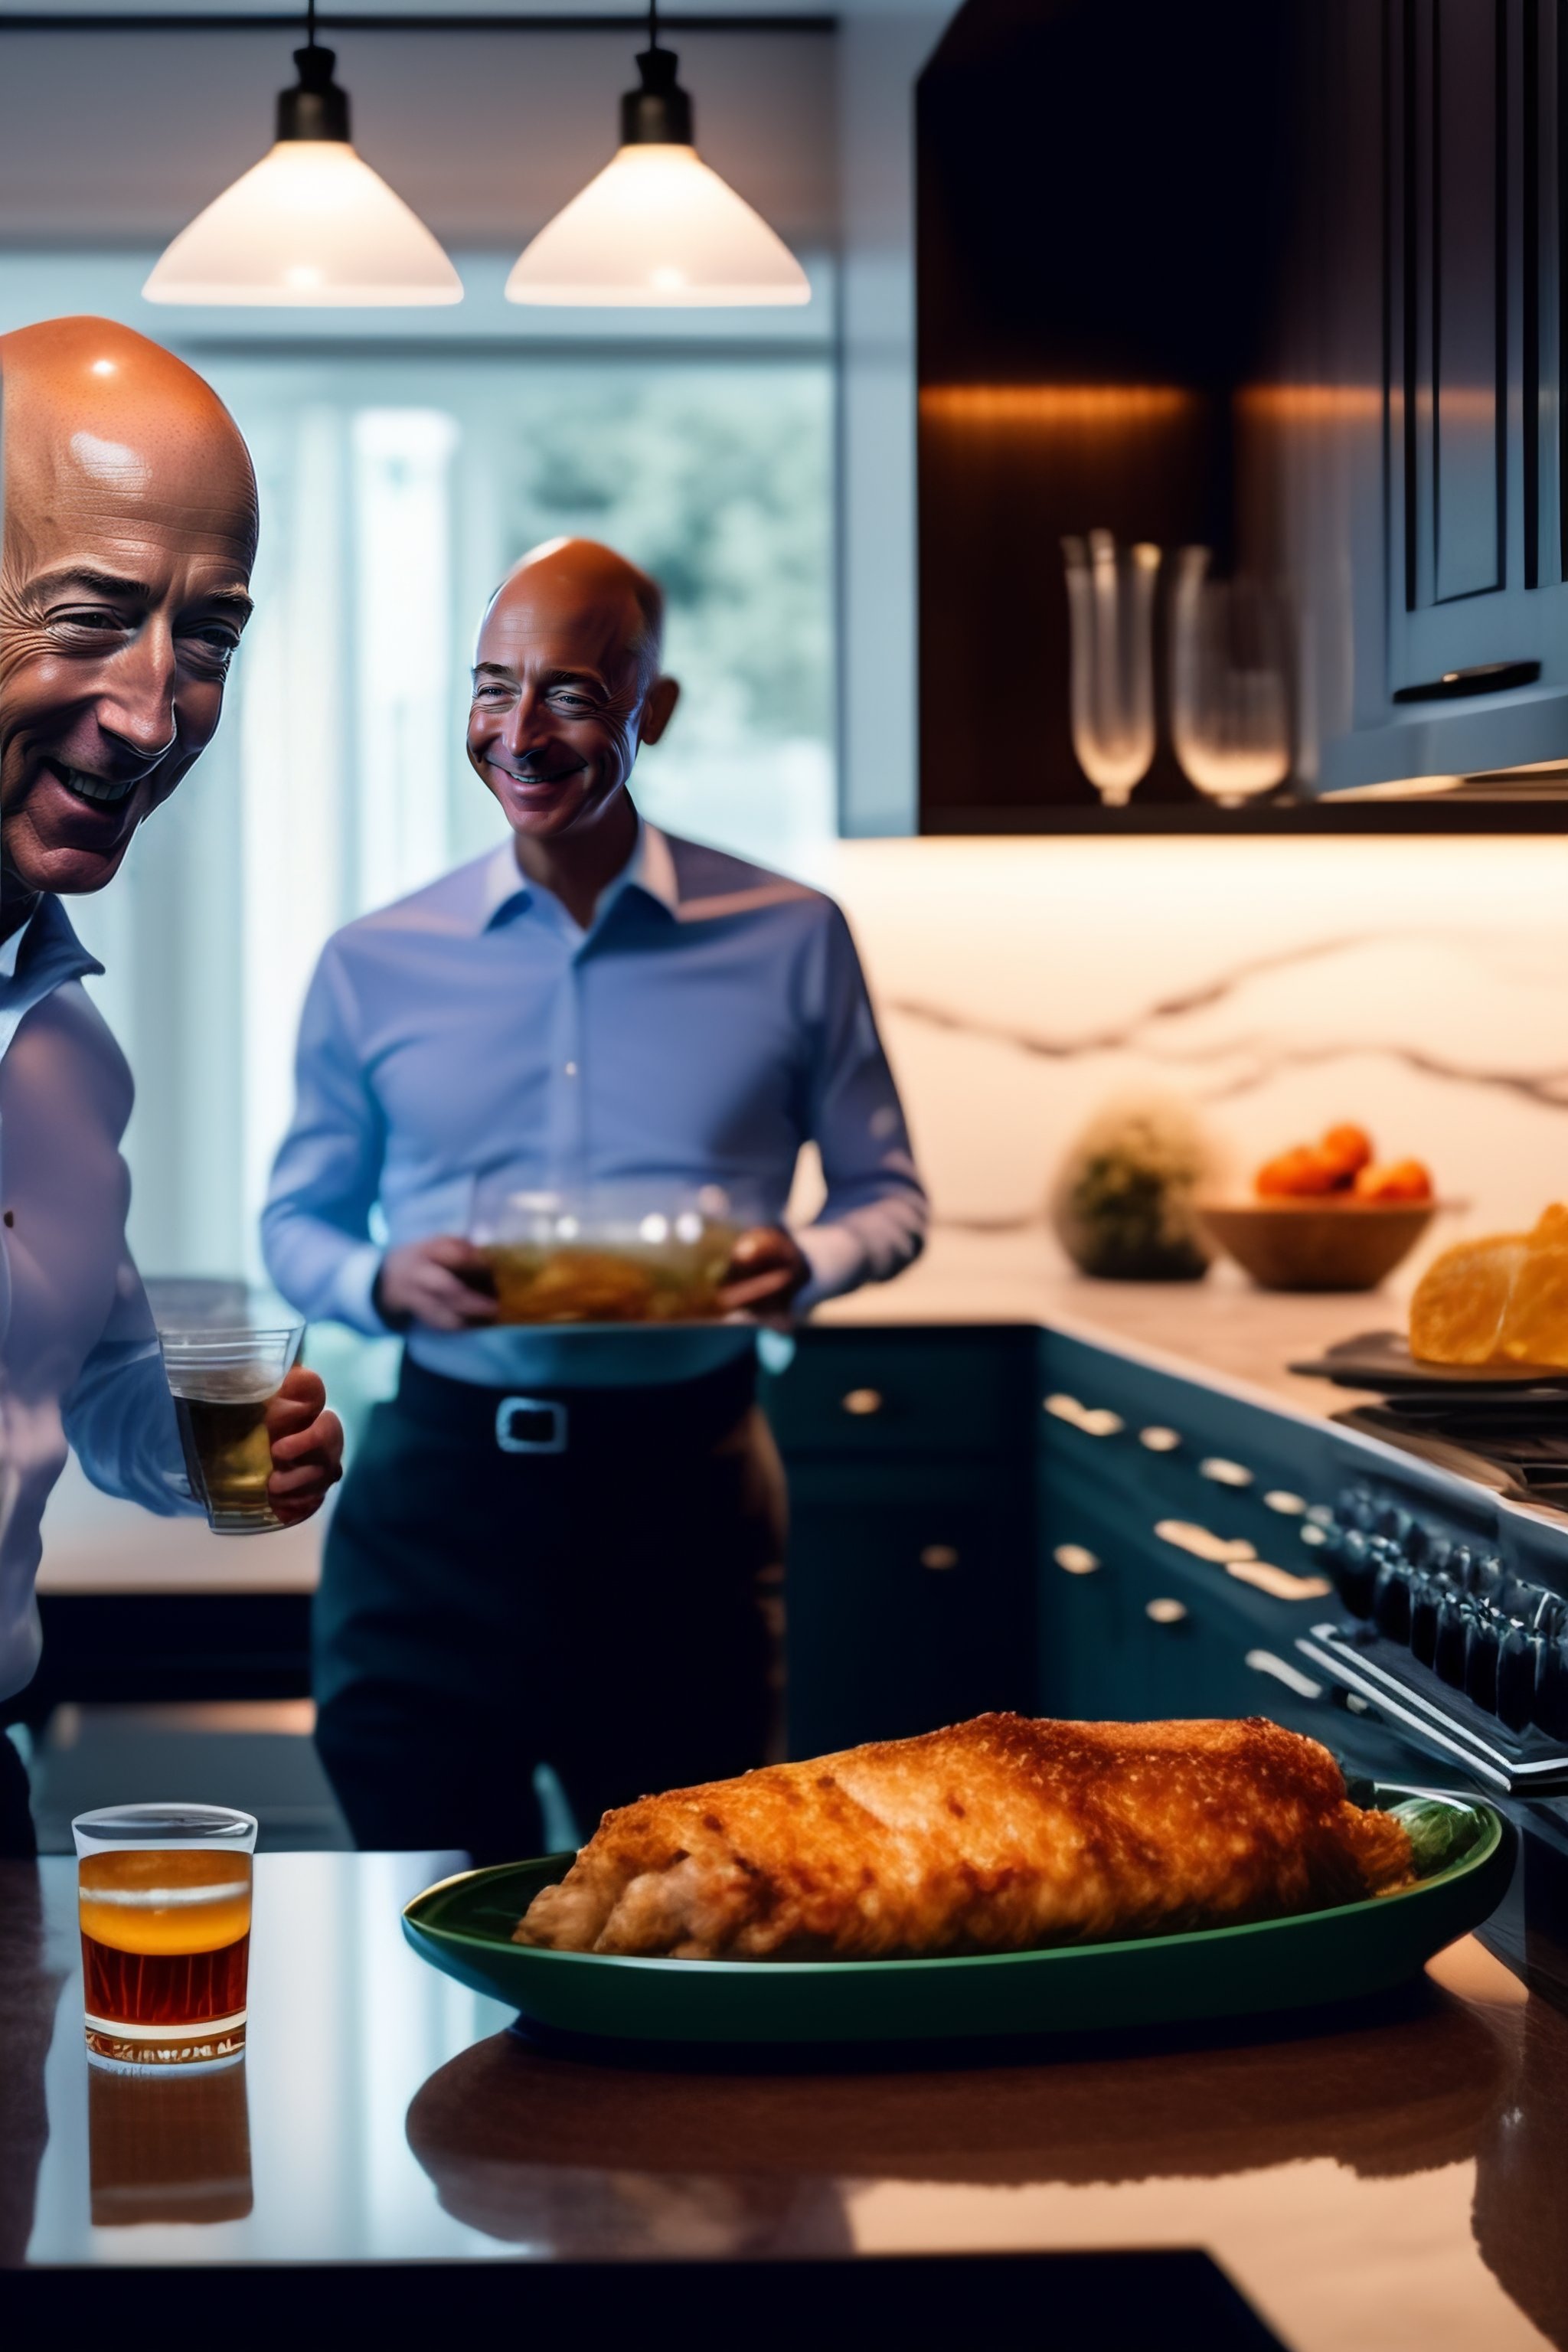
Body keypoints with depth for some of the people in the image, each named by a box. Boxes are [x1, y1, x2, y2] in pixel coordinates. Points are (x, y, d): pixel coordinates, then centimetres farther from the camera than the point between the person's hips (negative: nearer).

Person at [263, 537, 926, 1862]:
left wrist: (807, 1264, -13)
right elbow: (299, 1221, 13)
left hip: (686, 1491, 0)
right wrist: (387, 1282, -10)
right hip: (442, 1491, 1)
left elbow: (888, 1197, 10)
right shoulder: (376, 967, 6)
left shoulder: (790, 941, 3)